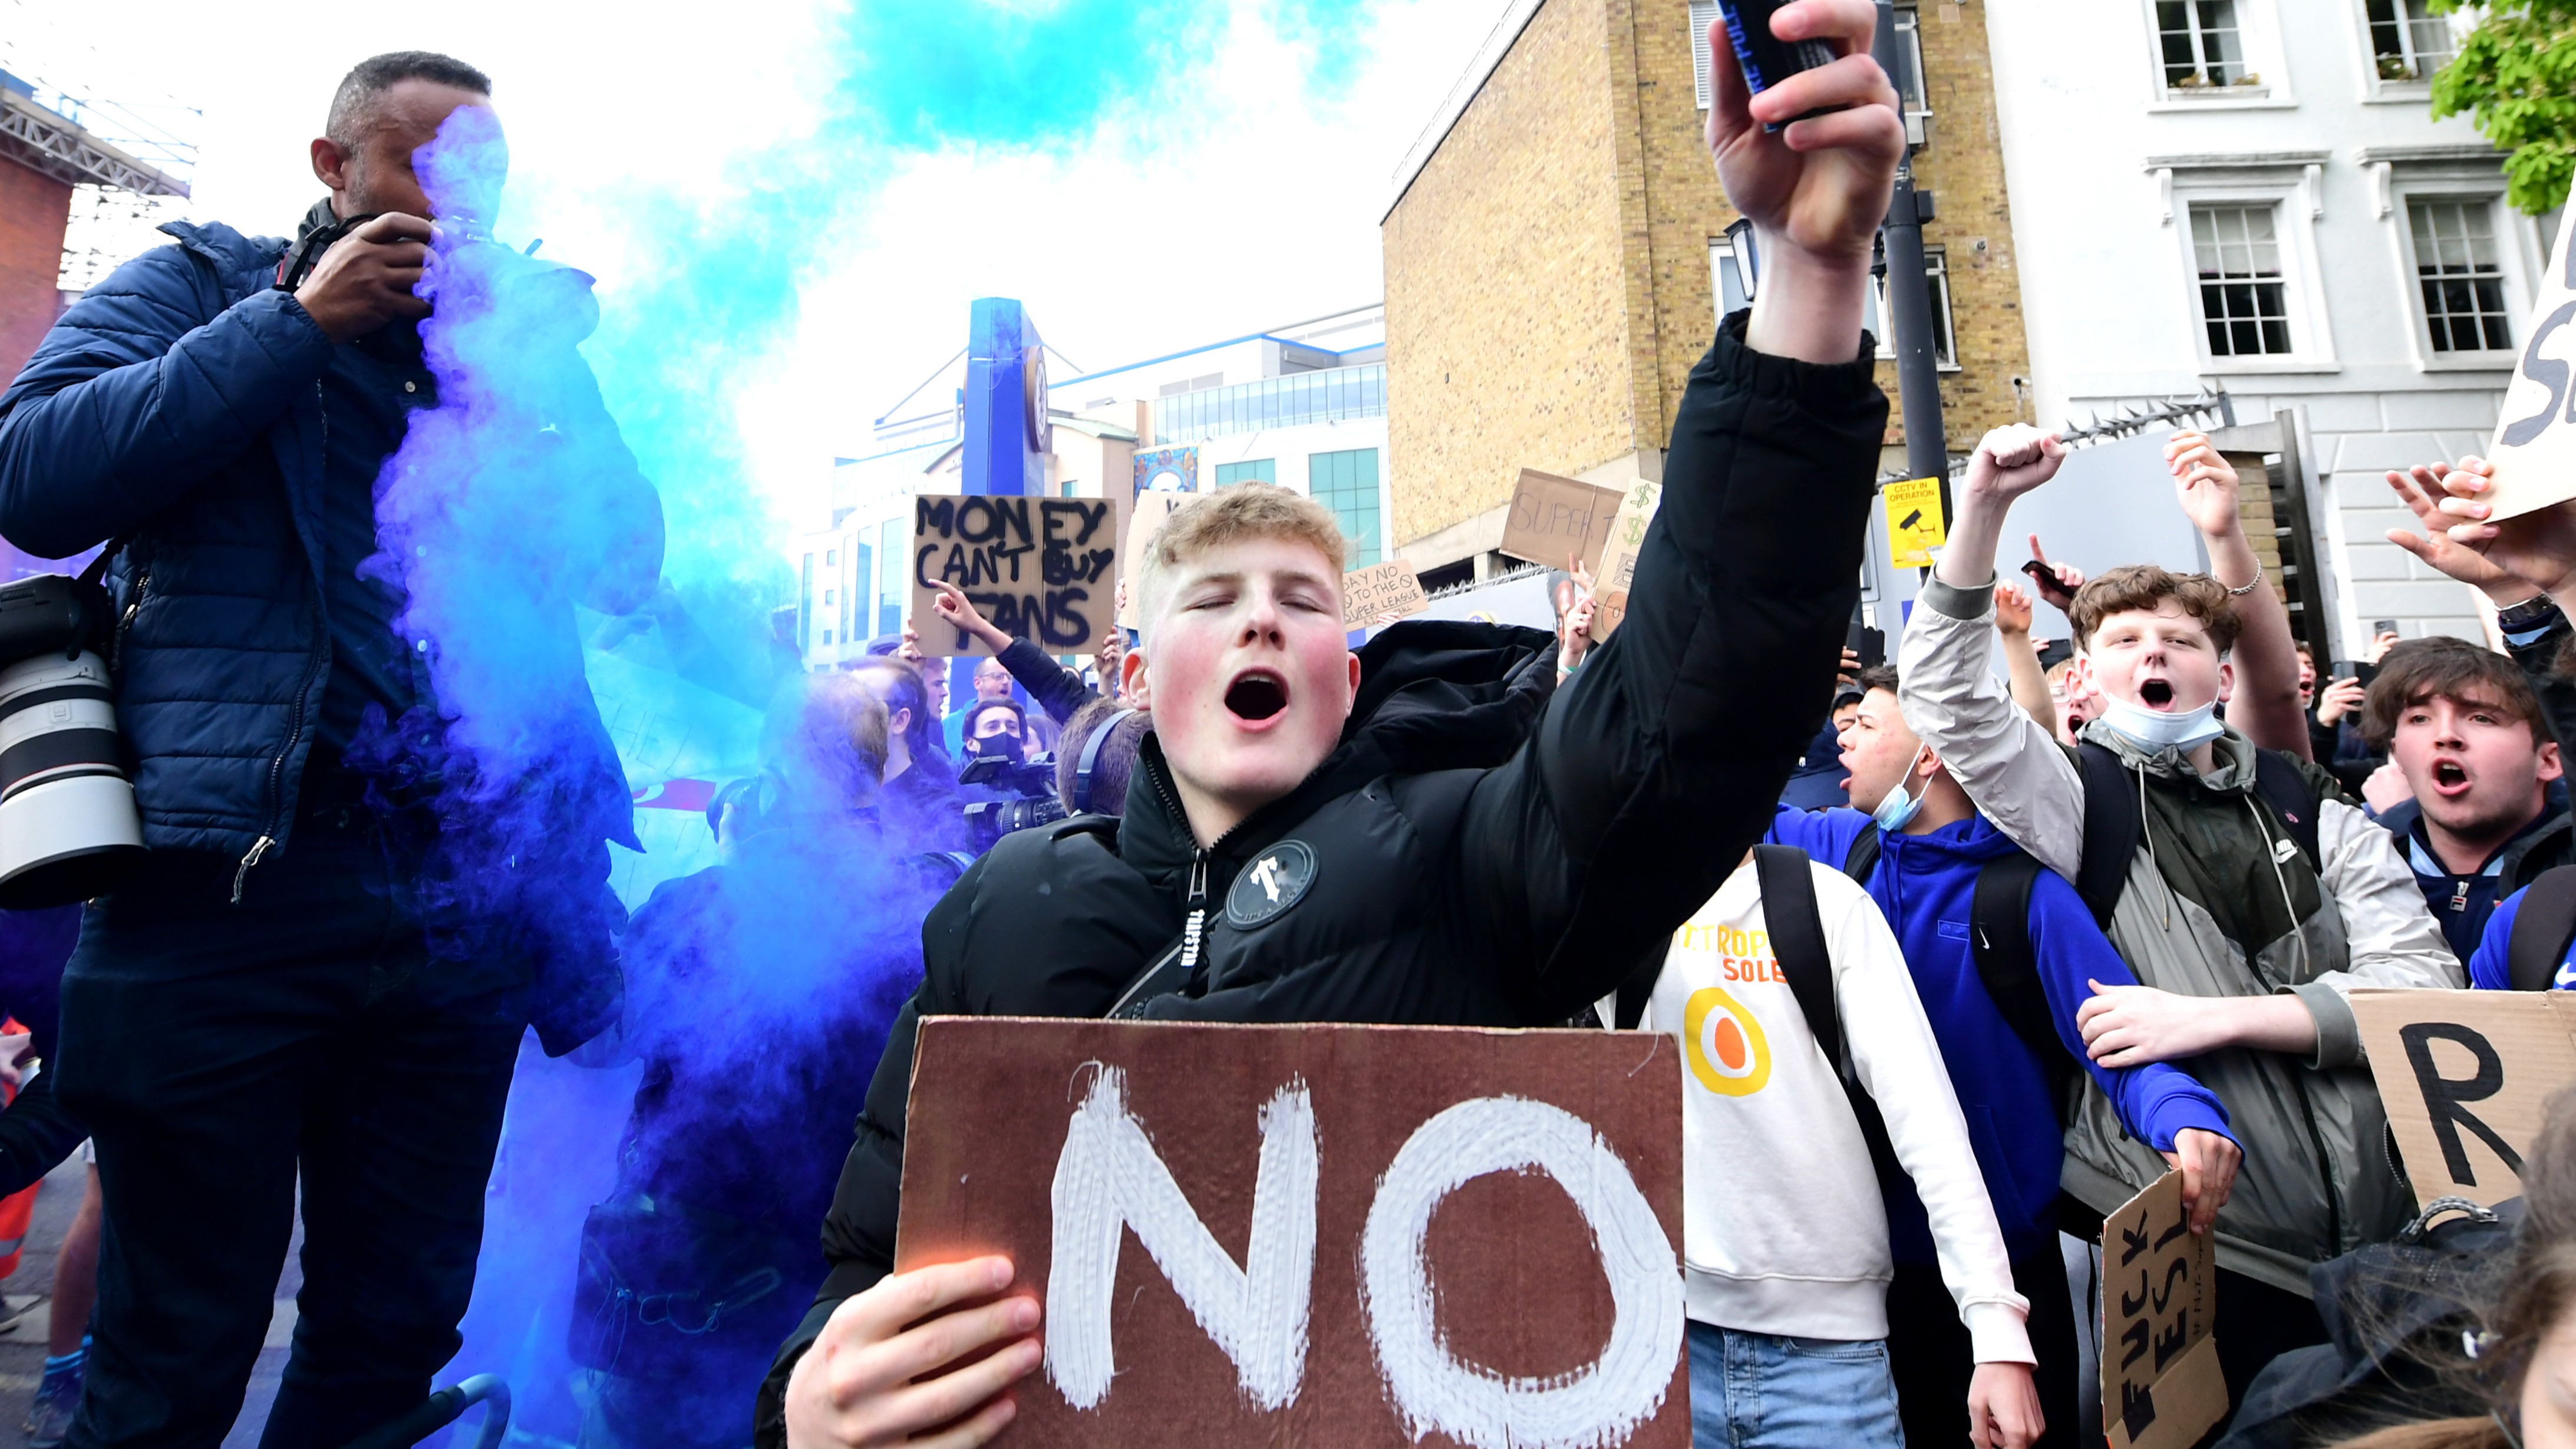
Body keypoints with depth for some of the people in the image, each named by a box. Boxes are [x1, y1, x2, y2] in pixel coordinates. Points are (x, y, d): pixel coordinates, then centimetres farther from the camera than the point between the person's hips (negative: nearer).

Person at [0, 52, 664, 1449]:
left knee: (400, 1330, 15)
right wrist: (300, 318, -7)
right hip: (233, 877, -3)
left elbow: (626, 568, 7)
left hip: (461, 899, 3)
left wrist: (534, 369, -3)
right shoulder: (203, 281, 8)